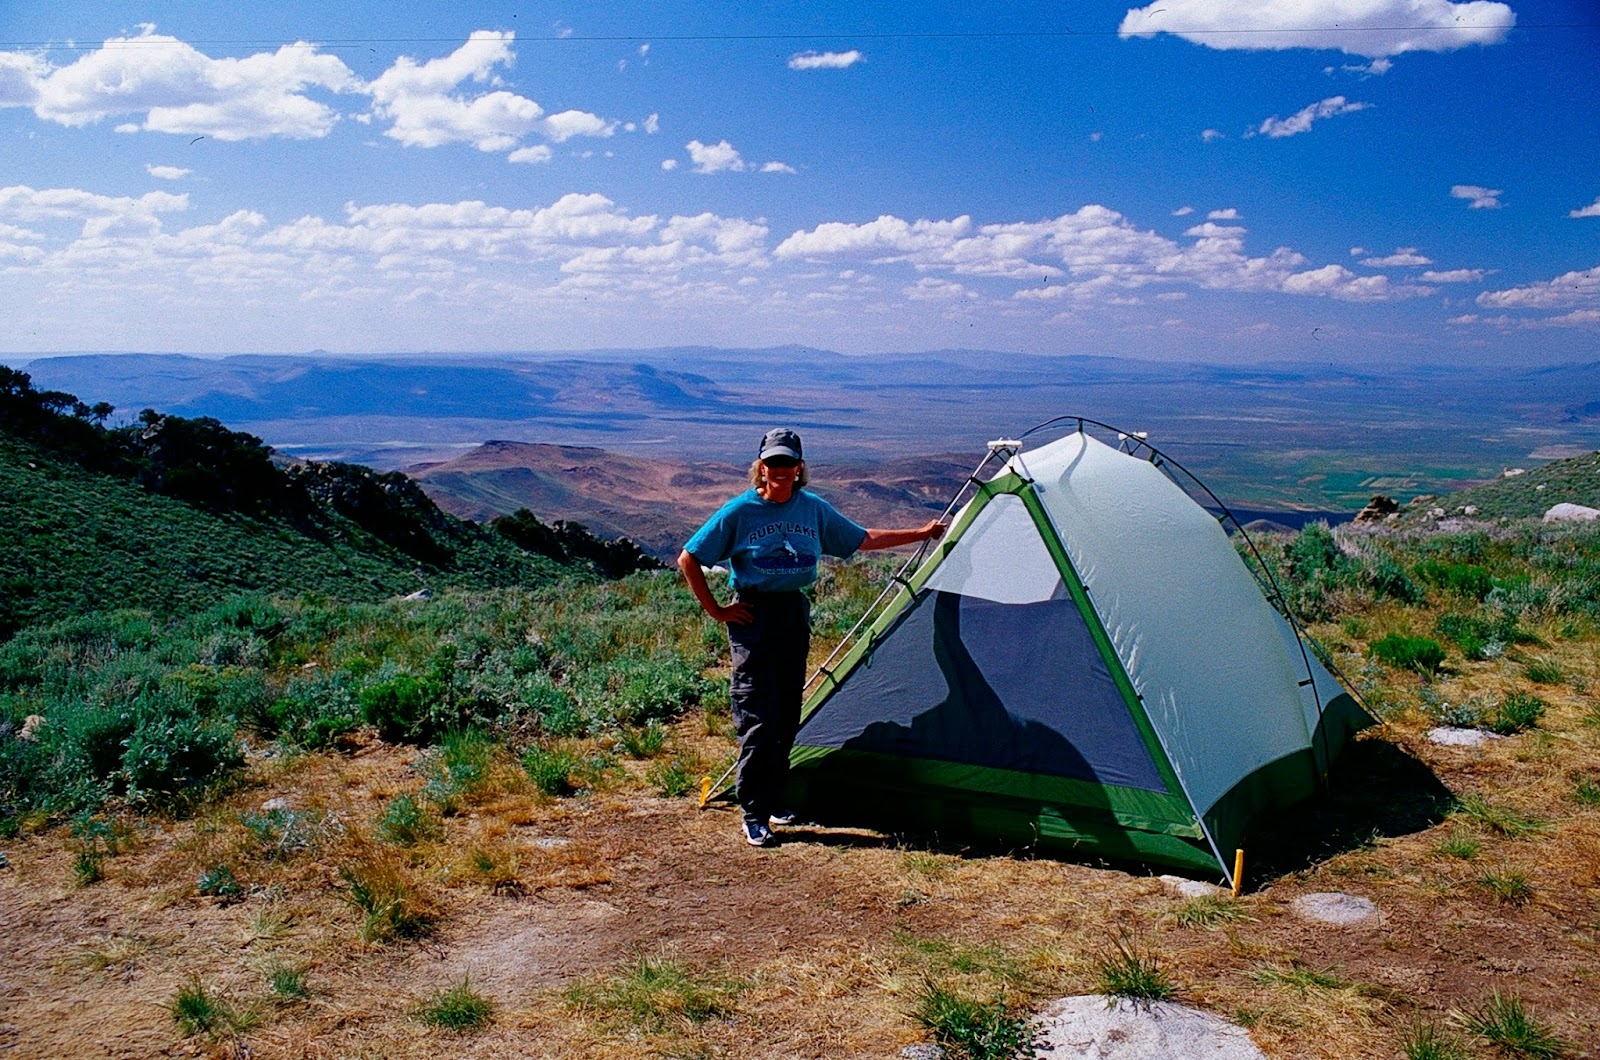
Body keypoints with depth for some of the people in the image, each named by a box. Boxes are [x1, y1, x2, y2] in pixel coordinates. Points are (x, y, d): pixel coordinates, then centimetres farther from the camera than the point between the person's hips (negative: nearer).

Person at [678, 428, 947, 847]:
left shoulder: (814, 509, 6)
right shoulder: (739, 511, -7)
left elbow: (864, 540, 16)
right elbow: (688, 560, -4)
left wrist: (921, 533, 15)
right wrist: (716, 610, -7)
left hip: (795, 612, 5)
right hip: (752, 615, -5)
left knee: (787, 716, 10)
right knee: (759, 719, -8)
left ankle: (773, 800, 25)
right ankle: (753, 815, 0)